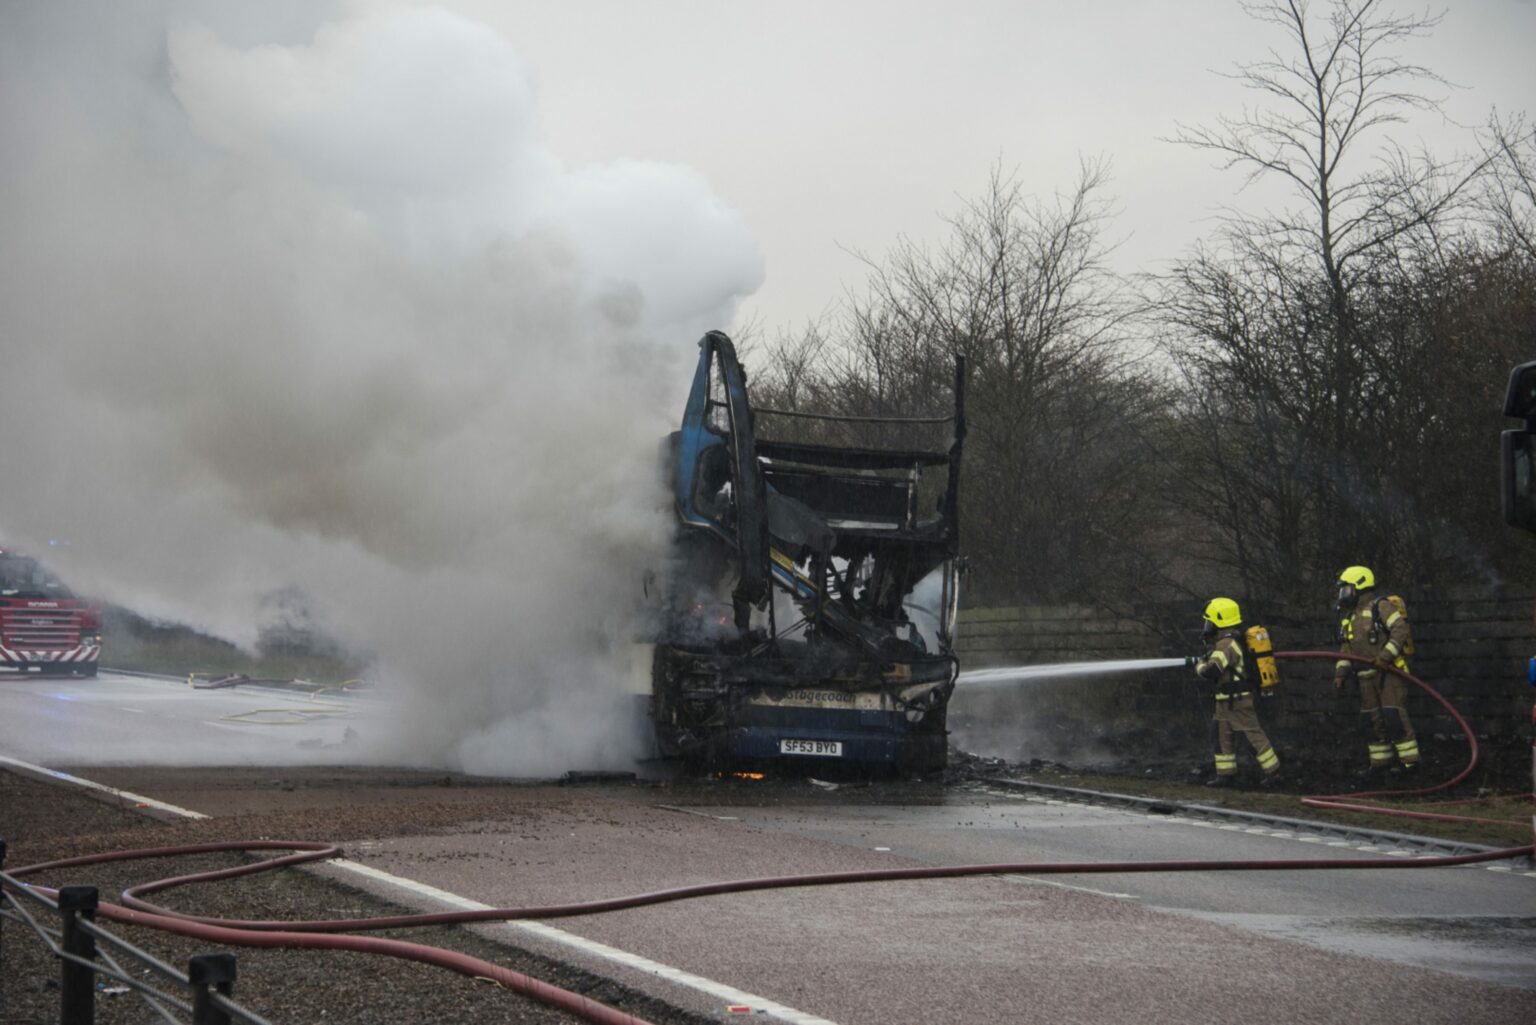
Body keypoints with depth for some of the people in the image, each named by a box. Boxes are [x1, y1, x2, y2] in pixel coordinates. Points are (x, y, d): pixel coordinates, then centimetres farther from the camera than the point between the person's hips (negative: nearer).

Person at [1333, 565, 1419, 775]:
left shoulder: (1381, 606, -7)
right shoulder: (1350, 618, 19)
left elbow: (1401, 630, -19)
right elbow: (1346, 650, 20)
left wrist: (1386, 656, -27)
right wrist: (1340, 674, 8)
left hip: (1389, 672, -8)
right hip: (1367, 677, 8)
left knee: (1394, 715, -13)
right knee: (1373, 719, 7)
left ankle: (1409, 759, -10)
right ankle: (1381, 761, 14)